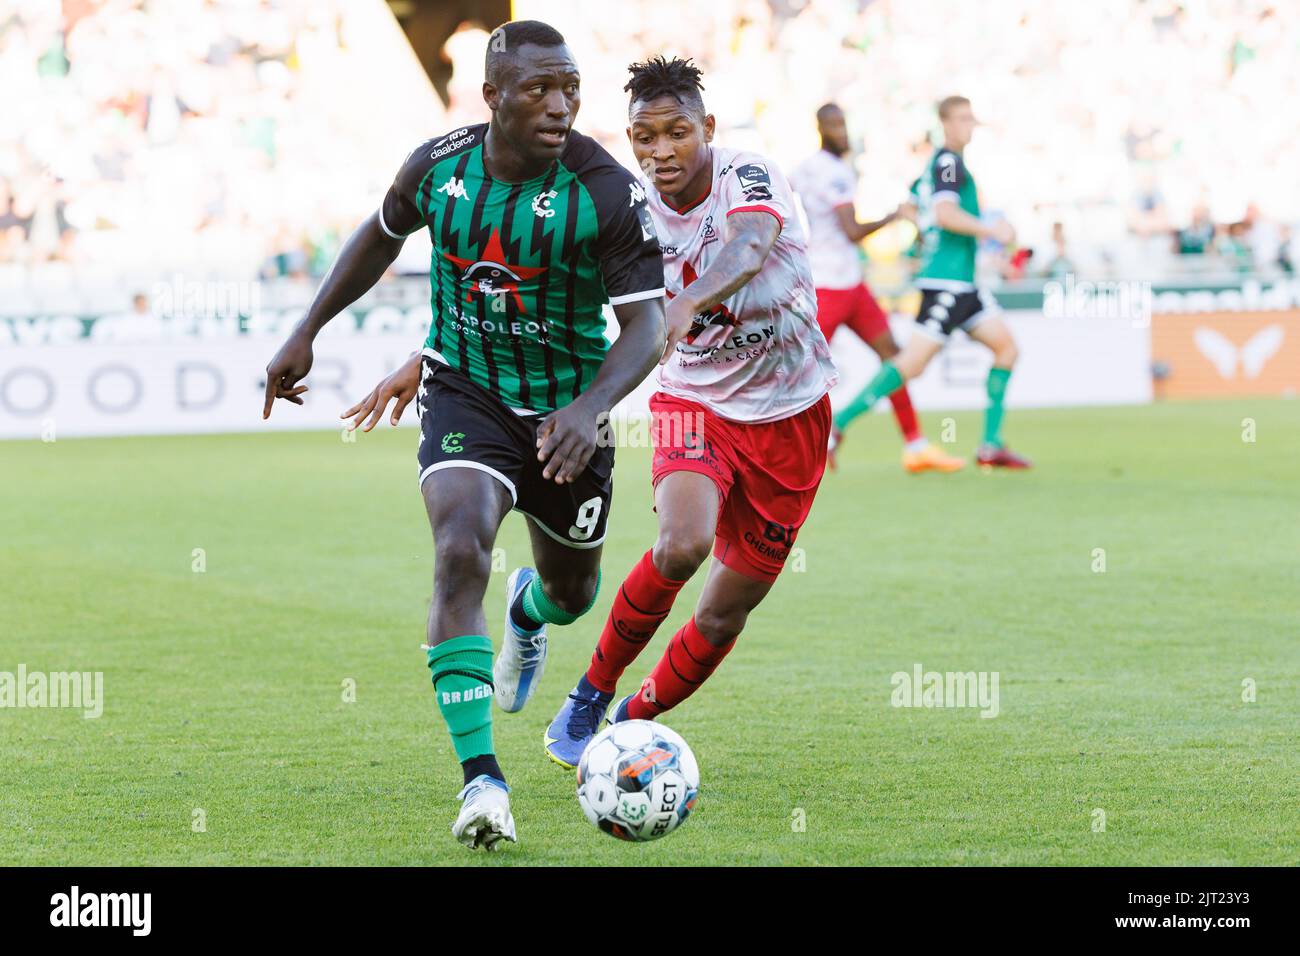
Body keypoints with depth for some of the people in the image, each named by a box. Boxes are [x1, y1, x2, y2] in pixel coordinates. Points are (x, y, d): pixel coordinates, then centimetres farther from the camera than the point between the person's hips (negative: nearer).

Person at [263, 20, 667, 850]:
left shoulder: (610, 193, -20)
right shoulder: (438, 166, -10)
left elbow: (647, 326, -22)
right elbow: (382, 236, 12)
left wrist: (588, 408, -39)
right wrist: (307, 334, 12)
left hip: (566, 413, 0)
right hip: (464, 396, 0)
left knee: (574, 591, 18)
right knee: (461, 555, -26)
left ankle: (529, 612, 61)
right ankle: (483, 783, -27)